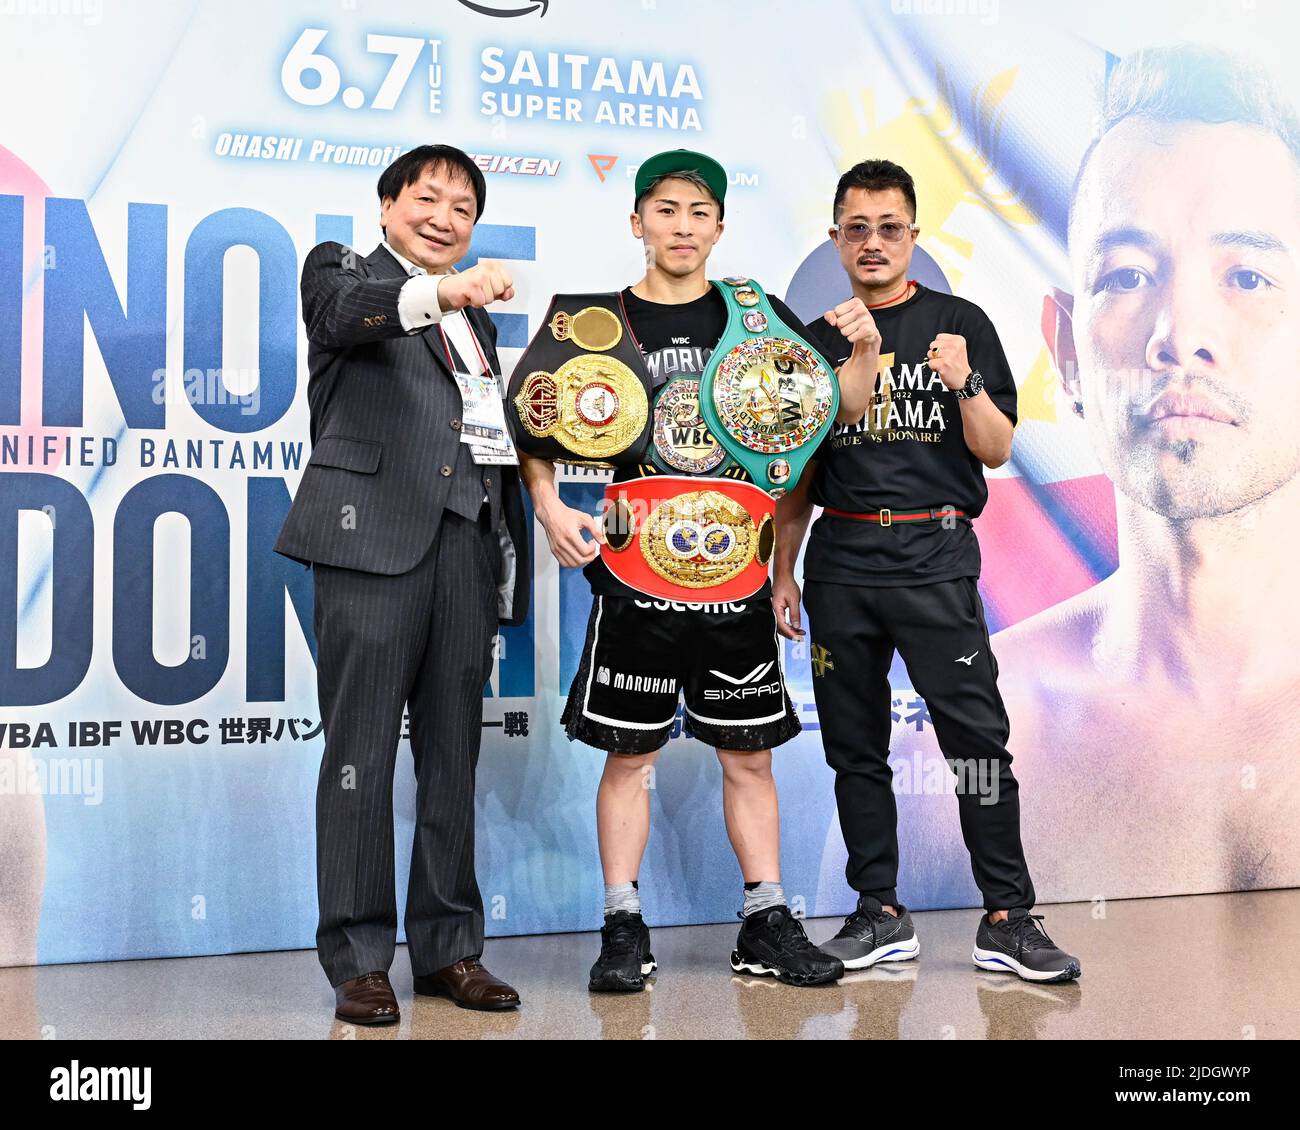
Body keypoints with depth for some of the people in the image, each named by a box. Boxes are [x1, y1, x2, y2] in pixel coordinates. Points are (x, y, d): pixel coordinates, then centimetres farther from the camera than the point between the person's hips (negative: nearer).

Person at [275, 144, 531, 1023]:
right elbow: (347, 311, -18)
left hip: (465, 544, 6)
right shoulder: (341, 268, 8)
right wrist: (440, 292, -35)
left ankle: (448, 948, 18)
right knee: (362, 752, -3)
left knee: (454, 754, 9)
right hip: (374, 538, -5)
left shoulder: (477, 318, 25)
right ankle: (359, 959, 6)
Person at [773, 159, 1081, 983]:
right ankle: (881, 916, 16)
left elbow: (996, 451, 2)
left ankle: (1008, 919, 3)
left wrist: (966, 383, -15)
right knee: (856, 747, 6)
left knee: (977, 736, -7)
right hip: (841, 560, 3)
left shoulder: (960, 325, 6)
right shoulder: (818, 341, 13)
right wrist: (783, 571, 12)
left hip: (935, 553, -3)